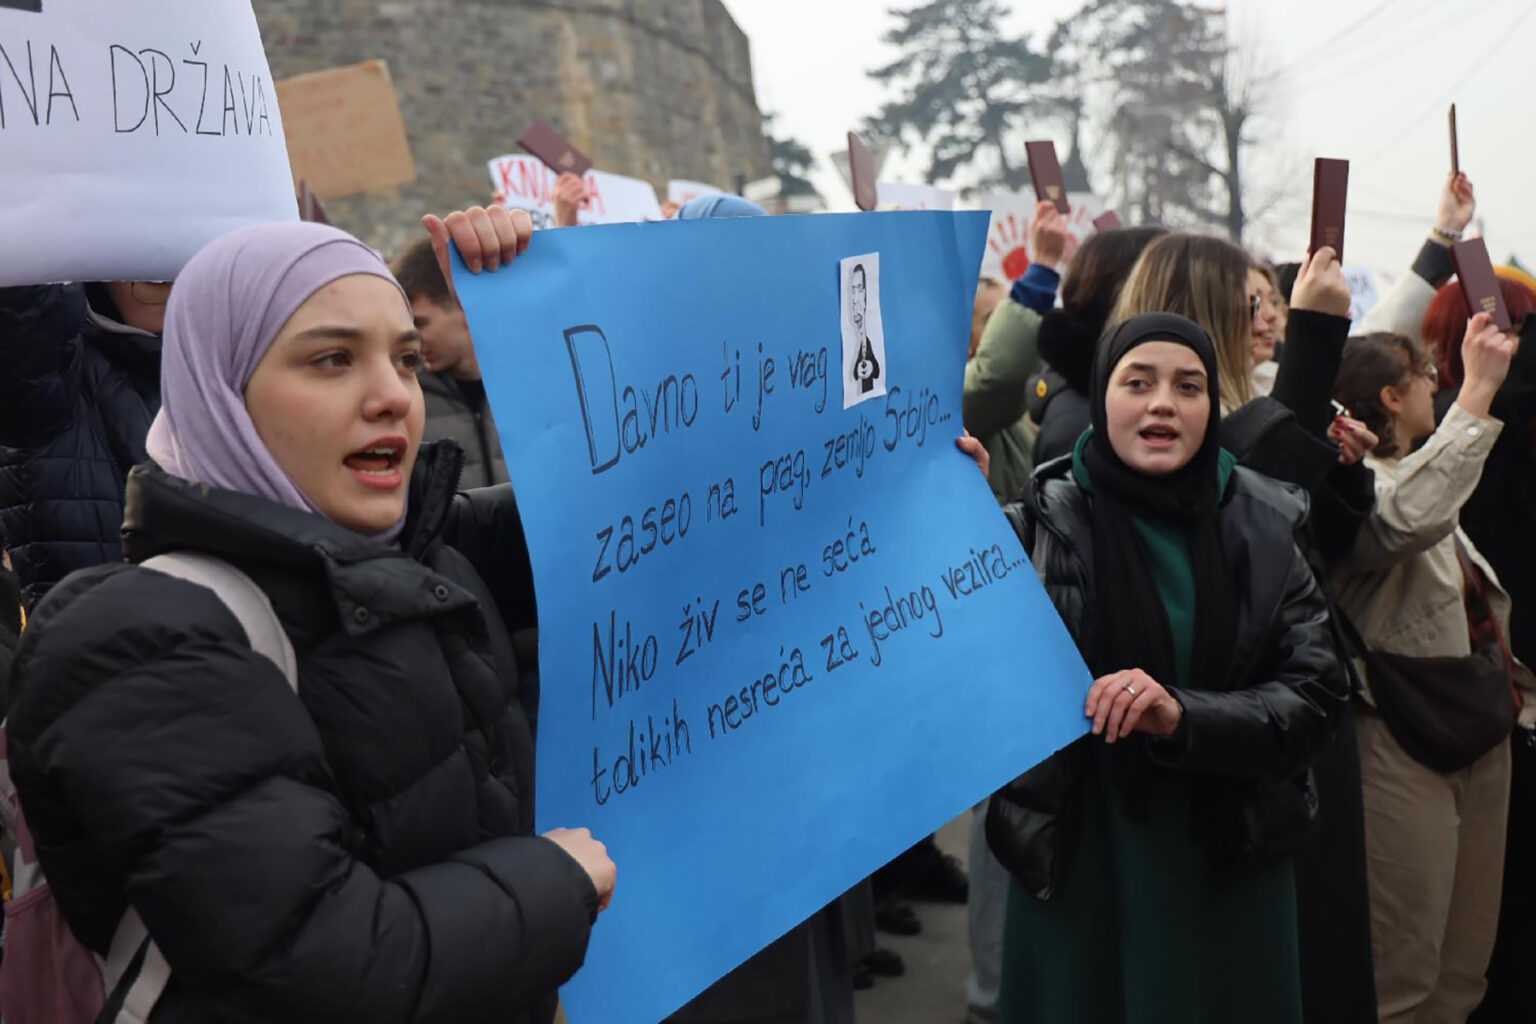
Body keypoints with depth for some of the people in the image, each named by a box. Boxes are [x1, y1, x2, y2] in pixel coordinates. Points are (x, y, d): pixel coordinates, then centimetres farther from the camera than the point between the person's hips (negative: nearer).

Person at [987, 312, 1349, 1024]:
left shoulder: (1265, 528, -2)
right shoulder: (1043, 521, -9)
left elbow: (1316, 695, -5)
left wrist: (1182, 716, -22)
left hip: (1231, 865, 2)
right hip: (1076, 862, -2)